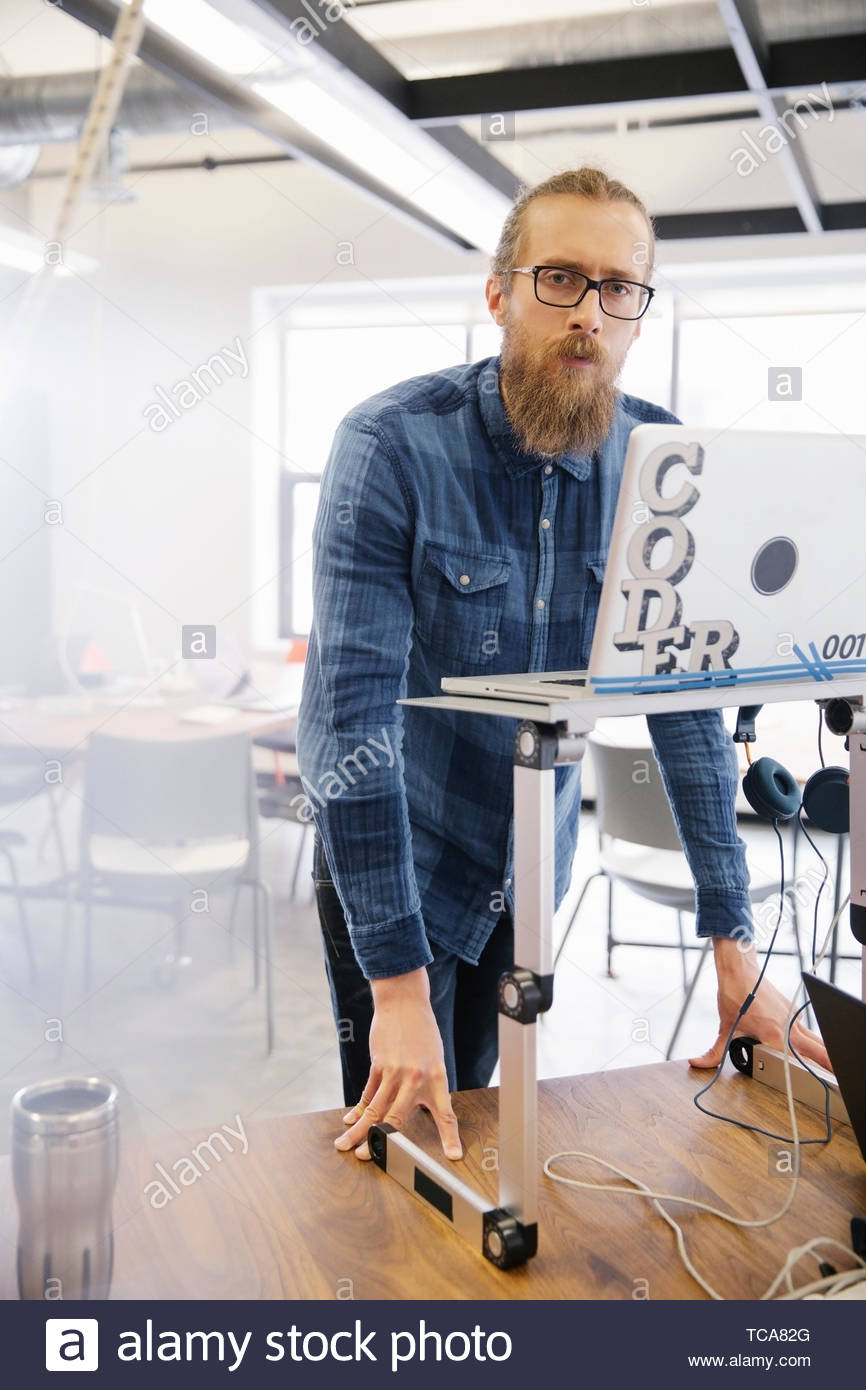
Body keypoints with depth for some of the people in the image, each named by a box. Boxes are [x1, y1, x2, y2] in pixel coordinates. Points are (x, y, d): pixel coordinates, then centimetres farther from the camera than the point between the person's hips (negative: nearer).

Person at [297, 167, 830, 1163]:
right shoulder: (392, 446, -21)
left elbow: (687, 702, -6)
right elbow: (354, 711, -26)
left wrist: (734, 944, -8)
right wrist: (398, 981, -28)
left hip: (529, 862, 4)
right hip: (390, 859, -3)